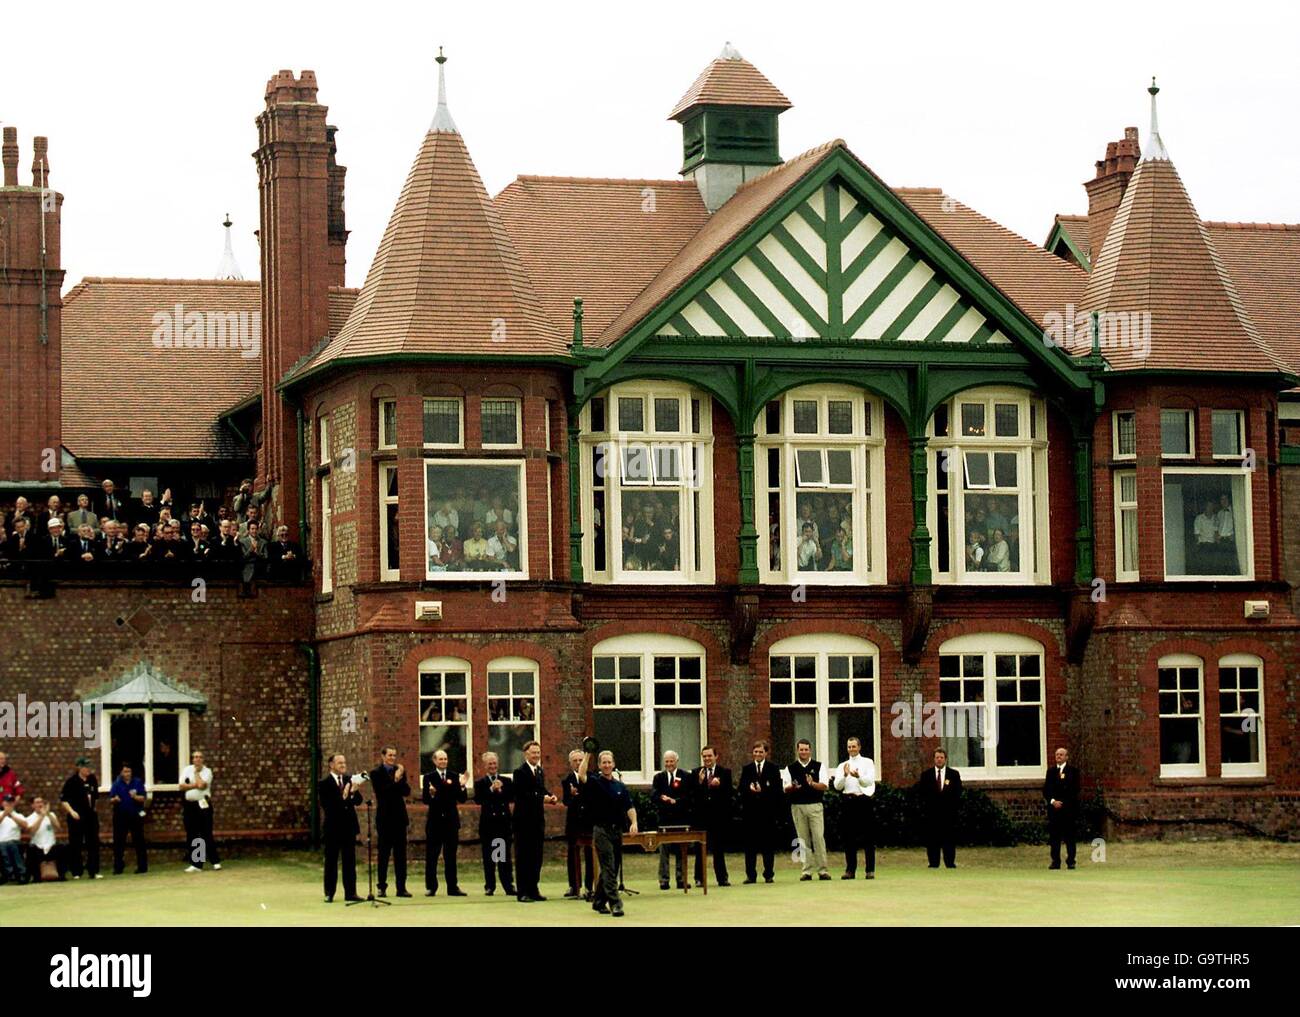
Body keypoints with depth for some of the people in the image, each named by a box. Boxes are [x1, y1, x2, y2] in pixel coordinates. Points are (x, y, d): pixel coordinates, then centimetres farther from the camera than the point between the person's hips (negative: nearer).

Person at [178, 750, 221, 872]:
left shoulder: (207, 771, -2)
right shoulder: (187, 770, 7)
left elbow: (201, 785, -17)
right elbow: (181, 786, -2)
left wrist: (197, 772, -4)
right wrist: (195, 785, -14)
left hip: (203, 805, -4)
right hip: (190, 805, 4)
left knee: (207, 835, -5)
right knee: (192, 836, 5)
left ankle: (216, 862, -1)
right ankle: (196, 864, 11)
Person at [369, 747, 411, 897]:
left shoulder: (399, 771, 10)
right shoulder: (376, 773, -2)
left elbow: (407, 792, 1)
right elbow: (381, 792, -15)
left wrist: (400, 779, -13)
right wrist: (395, 780, -18)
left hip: (399, 817, 4)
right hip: (385, 818, -3)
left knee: (400, 855, 2)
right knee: (384, 854, 1)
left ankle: (401, 888, 3)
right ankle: (382, 888, 7)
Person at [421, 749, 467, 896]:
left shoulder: (454, 776, 5)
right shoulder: (429, 777, 0)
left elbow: (461, 799, 0)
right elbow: (425, 800, -6)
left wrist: (462, 786, -16)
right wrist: (431, 794, -26)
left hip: (451, 820, 2)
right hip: (435, 820, -2)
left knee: (451, 856, 6)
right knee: (431, 856, 1)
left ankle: (452, 887, 8)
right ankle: (430, 887, 7)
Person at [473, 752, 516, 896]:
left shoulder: (506, 781, 9)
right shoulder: (480, 783, 4)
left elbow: (511, 797, -3)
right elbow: (478, 800, -12)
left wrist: (500, 790, -16)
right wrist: (491, 789, -19)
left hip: (503, 821, 1)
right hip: (488, 823, -1)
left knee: (505, 855, 1)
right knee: (488, 857, 3)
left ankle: (508, 886, 2)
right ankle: (490, 886, 9)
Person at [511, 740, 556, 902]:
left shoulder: (540, 771, 15)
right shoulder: (520, 772, -10)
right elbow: (522, 795, -19)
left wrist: (550, 797, -6)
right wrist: (542, 798, -24)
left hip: (538, 820, 8)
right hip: (524, 820, -8)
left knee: (536, 857, 10)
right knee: (523, 857, -2)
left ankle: (533, 890, 17)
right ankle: (522, 893, 0)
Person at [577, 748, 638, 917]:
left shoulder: (620, 786, 13)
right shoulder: (595, 783, -1)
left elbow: (629, 806, 8)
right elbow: (581, 775, -22)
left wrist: (633, 822, -9)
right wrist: (587, 755, -22)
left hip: (617, 830, 5)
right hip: (601, 829, -5)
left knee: (611, 869, 10)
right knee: (608, 868, -11)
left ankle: (598, 902, 21)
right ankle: (615, 903, -16)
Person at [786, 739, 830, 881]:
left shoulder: (818, 766, 7)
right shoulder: (791, 768, 9)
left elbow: (824, 786, -2)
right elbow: (786, 789, 3)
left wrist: (813, 784, -21)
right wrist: (793, 787, -20)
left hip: (815, 805, -1)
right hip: (797, 806, 1)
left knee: (819, 837, -7)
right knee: (803, 839, 3)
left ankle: (823, 870, -4)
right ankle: (806, 871, 6)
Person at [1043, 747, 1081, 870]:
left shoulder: (1073, 770, 4)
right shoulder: (1051, 771, 13)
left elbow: (1075, 789, -3)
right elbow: (1046, 789, 9)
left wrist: (1063, 803, -11)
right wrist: (1053, 801, -7)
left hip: (1068, 808, -3)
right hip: (1054, 808, 3)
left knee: (1069, 836, -1)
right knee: (1054, 836, 0)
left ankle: (1070, 861, 2)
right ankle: (1055, 861, 3)